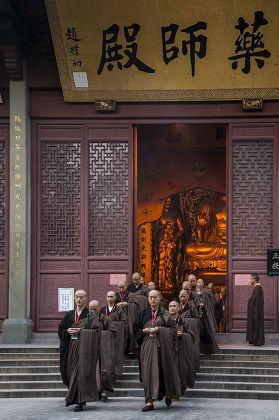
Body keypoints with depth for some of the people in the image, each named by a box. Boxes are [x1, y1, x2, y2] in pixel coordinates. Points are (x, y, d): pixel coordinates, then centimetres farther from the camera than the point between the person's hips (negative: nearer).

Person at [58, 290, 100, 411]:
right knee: (70, 372, 5)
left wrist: (81, 331, -17)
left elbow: (95, 331, -8)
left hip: (84, 348, -4)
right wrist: (67, 331, -6)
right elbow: (61, 329, 15)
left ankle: (80, 401, -7)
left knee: (81, 372, -9)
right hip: (71, 348, 5)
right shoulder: (69, 315, 14)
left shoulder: (90, 315, 0)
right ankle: (72, 397, 20)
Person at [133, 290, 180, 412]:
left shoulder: (165, 313, 4)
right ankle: (149, 402, -7)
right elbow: (136, 328, 14)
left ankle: (168, 394, 31)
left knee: (164, 371, 5)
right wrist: (144, 331, -6)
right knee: (149, 372, -6)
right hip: (147, 346, 1)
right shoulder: (143, 313, 10)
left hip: (162, 346, -1)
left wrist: (160, 329, -13)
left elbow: (173, 328, 0)